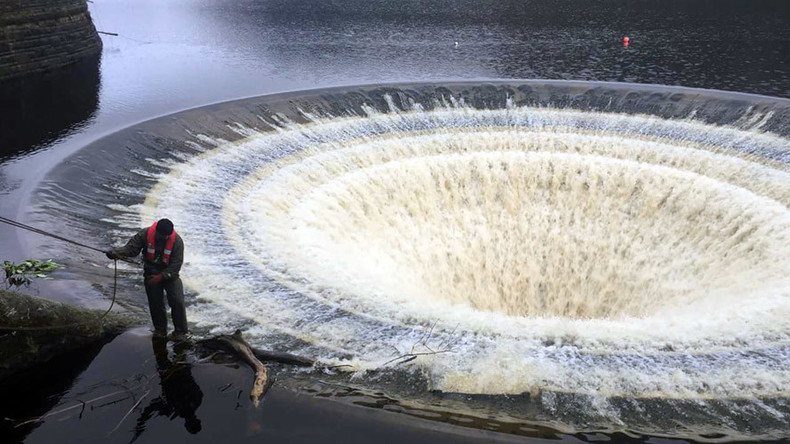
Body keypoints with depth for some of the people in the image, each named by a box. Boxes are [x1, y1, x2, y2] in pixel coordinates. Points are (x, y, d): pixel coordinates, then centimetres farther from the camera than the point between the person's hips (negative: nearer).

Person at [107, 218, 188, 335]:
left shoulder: (177, 241, -20)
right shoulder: (145, 234, -16)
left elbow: (176, 264, -19)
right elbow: (131, 248, -13)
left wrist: (161, 276, -25)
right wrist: (115, 253, -31)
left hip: (169, 274, -2)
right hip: (151, 274, 2)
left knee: (178, 302, -10)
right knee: (155, 304, 7)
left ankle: (182, 332, 2)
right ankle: (160, 331, 26)